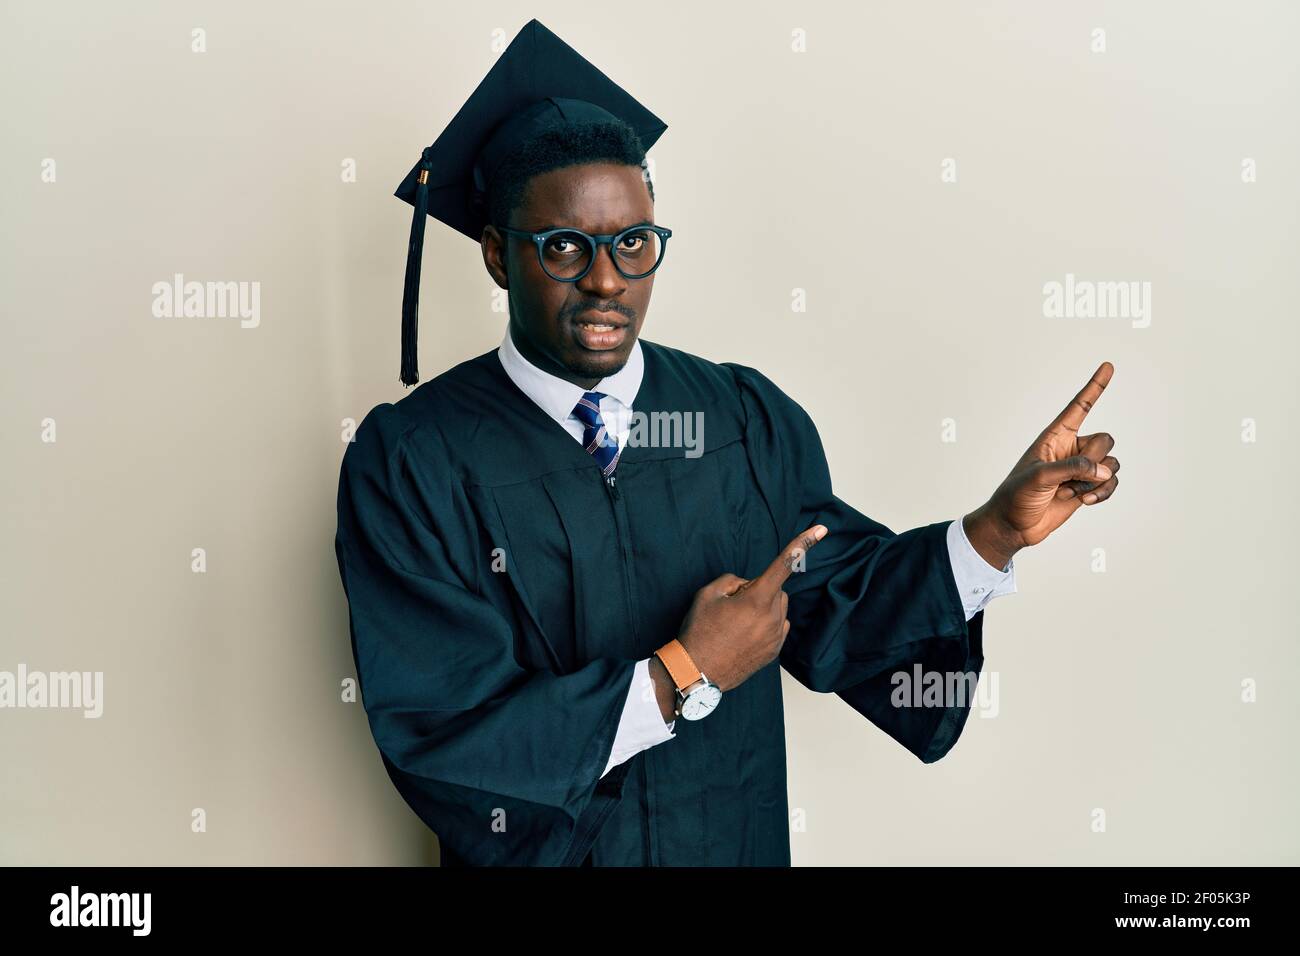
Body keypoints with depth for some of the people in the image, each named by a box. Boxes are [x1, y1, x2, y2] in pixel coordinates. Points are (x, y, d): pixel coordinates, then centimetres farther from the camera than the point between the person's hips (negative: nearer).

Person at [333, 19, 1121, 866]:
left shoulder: (751, 421, -8)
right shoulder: (409, 461, -19)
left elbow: (834, 606, -2)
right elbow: (437, 746, -23)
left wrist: (1001, 528, -14)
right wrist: (685, 677, -23)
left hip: (739, 845, 3)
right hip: (535, 851, -3)